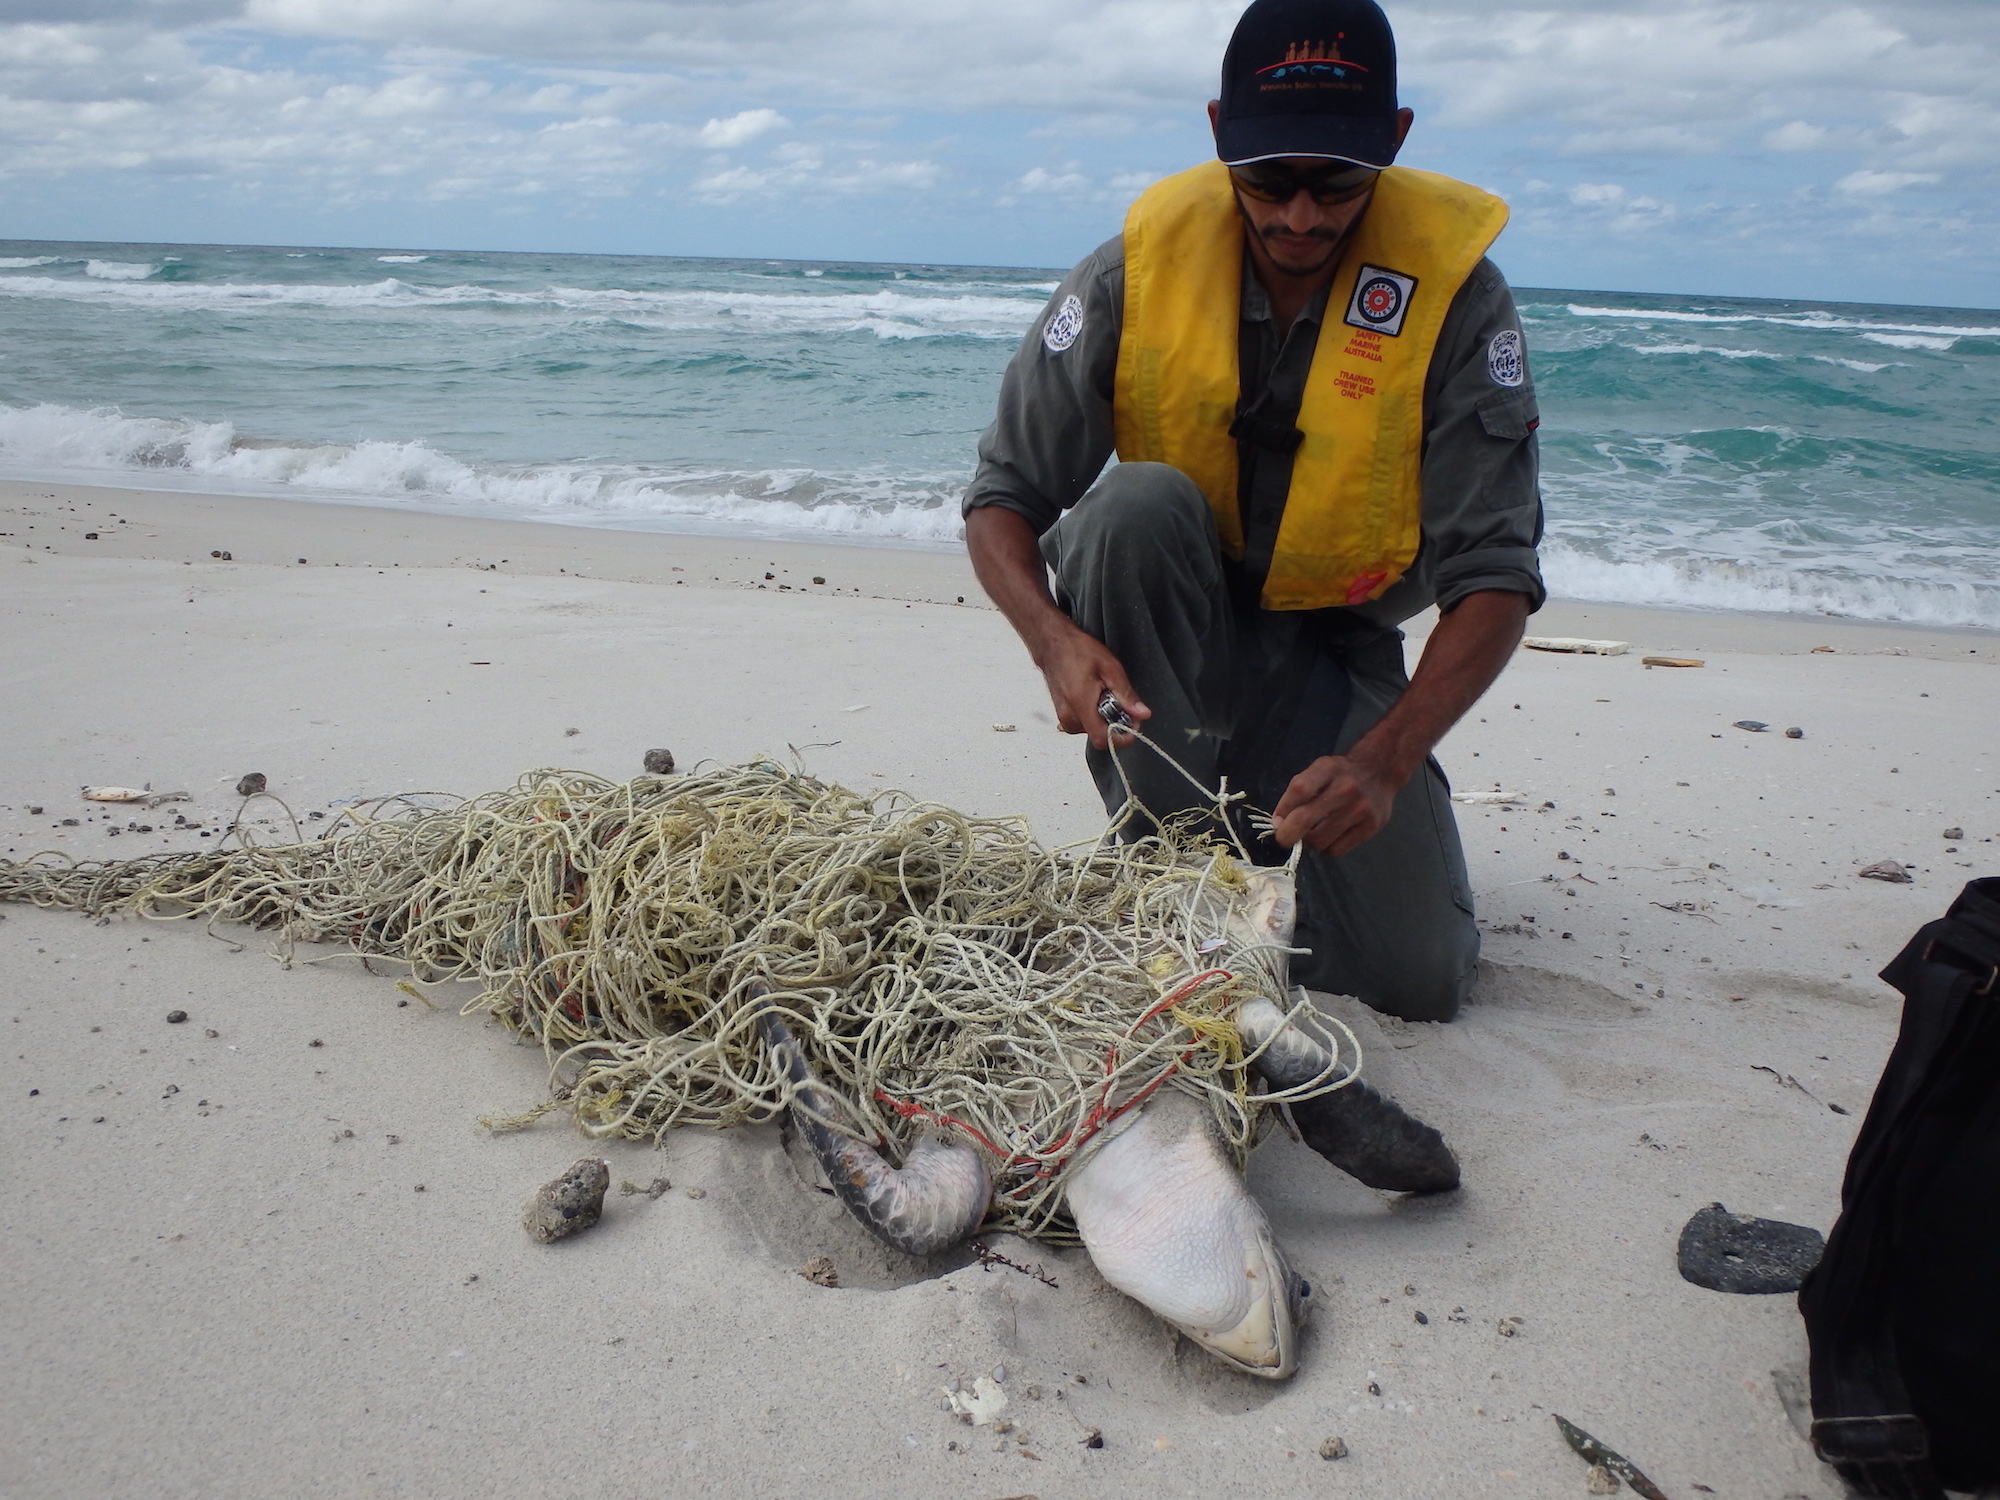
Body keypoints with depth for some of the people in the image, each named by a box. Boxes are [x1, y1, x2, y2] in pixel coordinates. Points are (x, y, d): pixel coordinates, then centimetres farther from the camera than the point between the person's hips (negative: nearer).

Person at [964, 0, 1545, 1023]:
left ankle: (1262, 810, 17)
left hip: (1336, 651, 0)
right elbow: (1003, 497, -13)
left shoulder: (1454, 294, -16)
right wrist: (1056, 640, -34)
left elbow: (1494, 575, -20)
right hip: (1168, 632, 1)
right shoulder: (1139, 268, -14)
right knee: (1136, 503, -34)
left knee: (1416, 979, -14)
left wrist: (1385, 760, -36)